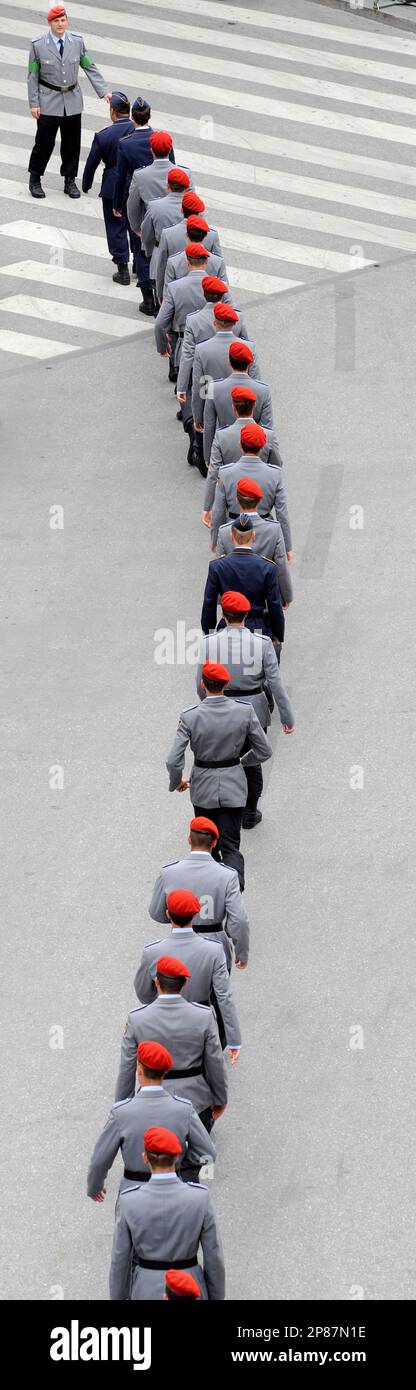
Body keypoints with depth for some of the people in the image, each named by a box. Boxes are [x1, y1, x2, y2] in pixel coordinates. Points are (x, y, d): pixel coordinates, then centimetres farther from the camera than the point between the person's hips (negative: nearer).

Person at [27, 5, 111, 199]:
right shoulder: (38, 45, -7)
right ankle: (34, 180, 17)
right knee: (44, 141, 1)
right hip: (49, 101, -3)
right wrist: (34, 103, -8)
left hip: (72, 101, 3)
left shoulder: (77, 42, -1)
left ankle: (70, 181, 22)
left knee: (72, 143, 9)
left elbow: (90, 68, 3)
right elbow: (32, 76, -4)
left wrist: (104, 91, -5)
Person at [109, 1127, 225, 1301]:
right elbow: (213, 1255, -9)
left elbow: (120, 1258, -8)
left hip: (148, 1295, 0)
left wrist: (117, 1302, 7)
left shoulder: (130, 1201, -18)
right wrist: (216, 1300, 6)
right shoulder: (200, 1197, -18)